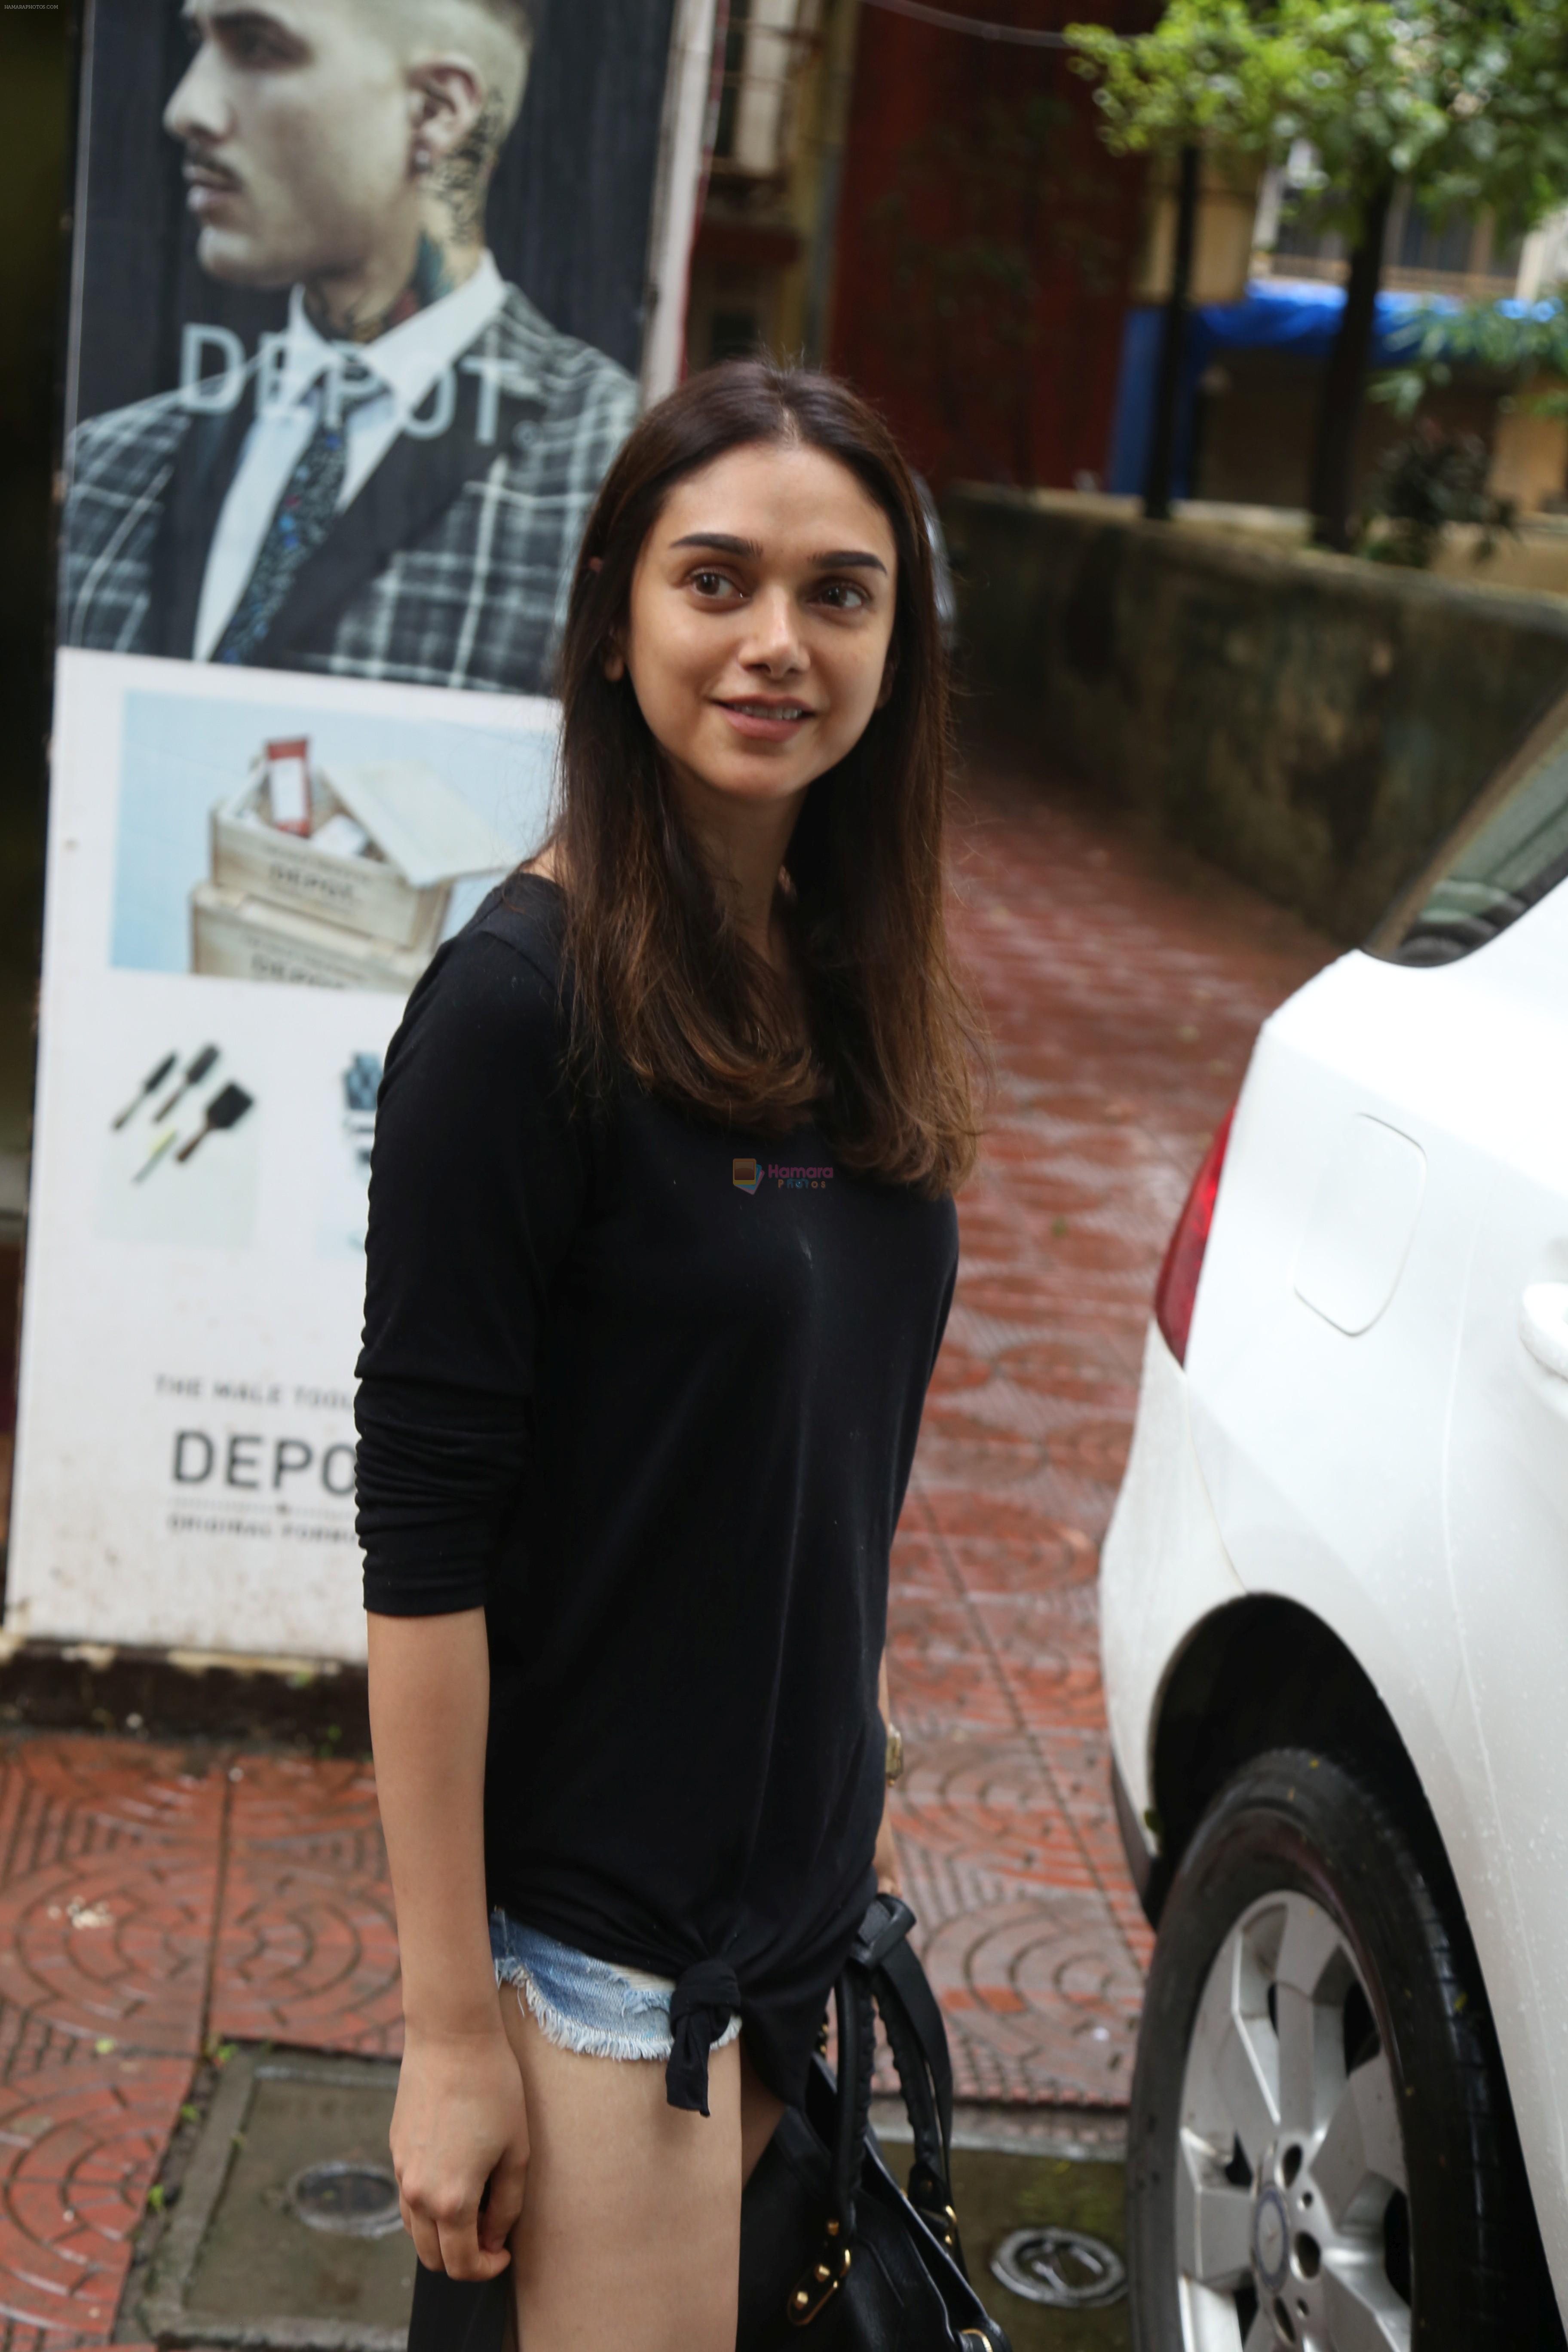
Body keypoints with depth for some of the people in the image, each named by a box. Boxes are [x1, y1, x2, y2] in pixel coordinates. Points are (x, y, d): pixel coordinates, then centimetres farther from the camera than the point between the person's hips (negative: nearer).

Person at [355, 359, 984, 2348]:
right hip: (595, 1903, -7)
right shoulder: (527, 1001, -19)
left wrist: (856, 1772, 15)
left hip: (803, 1873, 7)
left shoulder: (851, 985, 3)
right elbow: (421, 1531, -19)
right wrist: (450, 2023, -18)